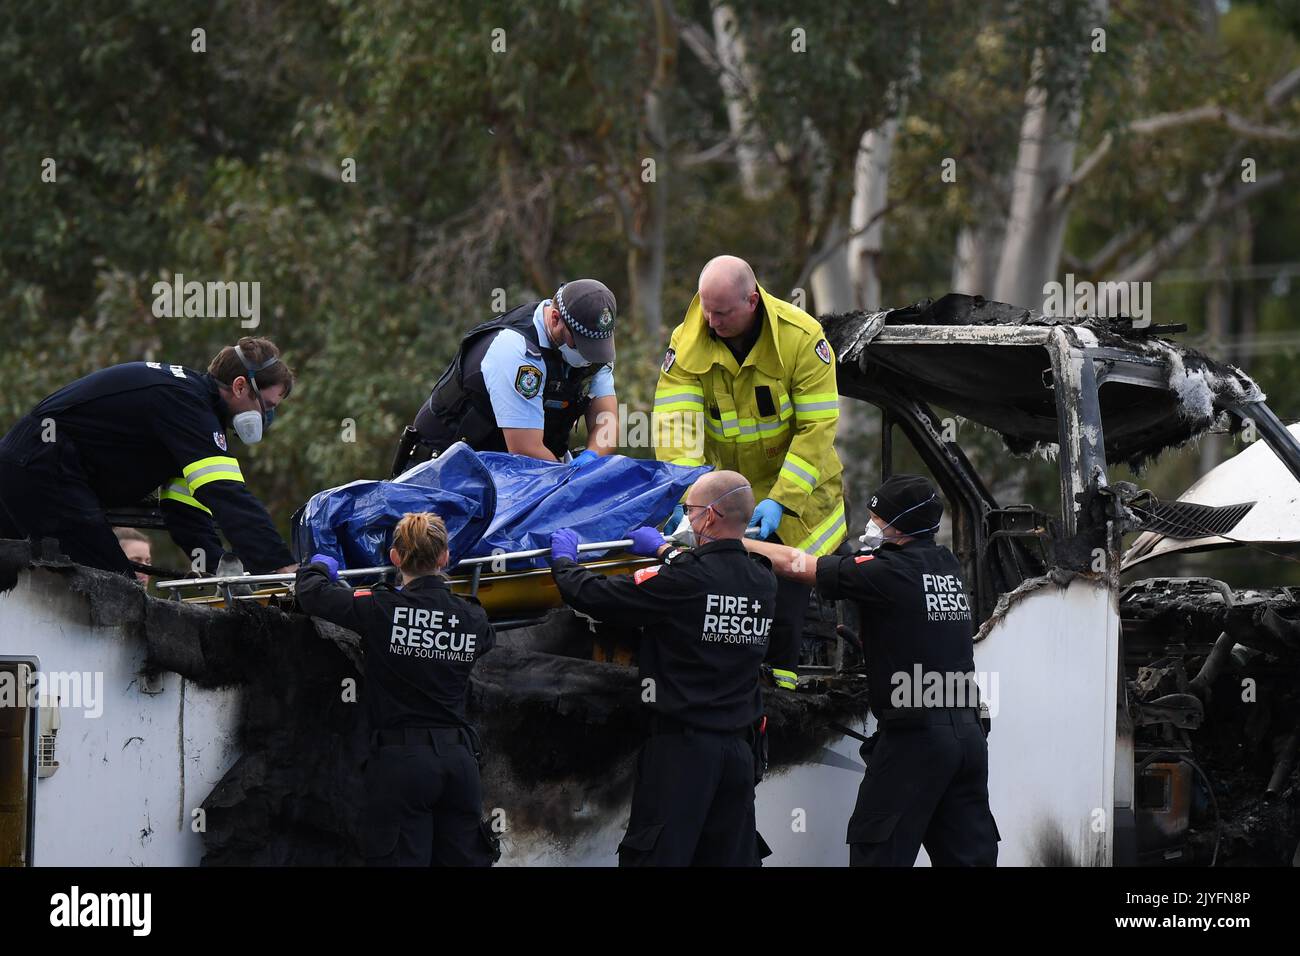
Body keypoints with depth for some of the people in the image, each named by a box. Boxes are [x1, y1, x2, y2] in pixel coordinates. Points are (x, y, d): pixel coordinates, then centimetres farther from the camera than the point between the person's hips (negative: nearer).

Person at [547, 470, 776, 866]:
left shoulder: (682, 581, -16)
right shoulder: (763, 583, 4)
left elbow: (592, 595, -11)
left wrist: (563, 560, 10)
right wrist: (664, 549, 43)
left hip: (683, 746, -6)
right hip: (741, 751, 6)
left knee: (655, 857, -4)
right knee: (731, 859, 8)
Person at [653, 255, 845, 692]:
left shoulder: (801, 338, -21)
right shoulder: (688, 342, -14)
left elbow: (817, 429, -20)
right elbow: (675, 424, -20)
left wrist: (780, 500, -26)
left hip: (792, 484, -2)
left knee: (786, 591, -1)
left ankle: (780, 680, 11)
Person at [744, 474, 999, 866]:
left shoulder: (888, 572, -10)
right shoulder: (947, 565, 12)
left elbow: (796, 565, -3)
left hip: (914, 736, -7)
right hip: (968, 732, 7)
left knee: (878, 849, -2)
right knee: (967, 852, 6)